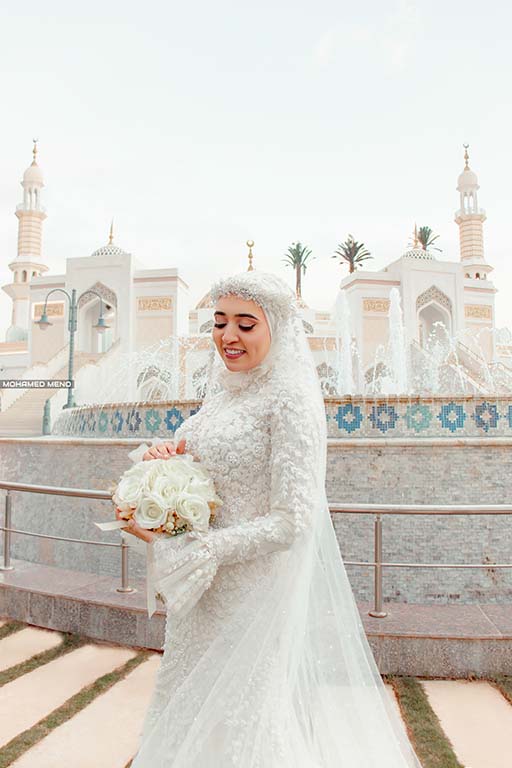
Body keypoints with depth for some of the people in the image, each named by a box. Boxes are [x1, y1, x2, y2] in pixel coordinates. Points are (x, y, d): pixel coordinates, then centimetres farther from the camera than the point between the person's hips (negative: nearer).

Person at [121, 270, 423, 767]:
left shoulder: (289, 397, -18)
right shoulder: (223, 391, 7)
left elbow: (291, 521, -22)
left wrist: (178, 549, -20)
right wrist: (164, 459, -7)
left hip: (252, 592, -7)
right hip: (202, 595, 8)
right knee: (188, 715, 24)